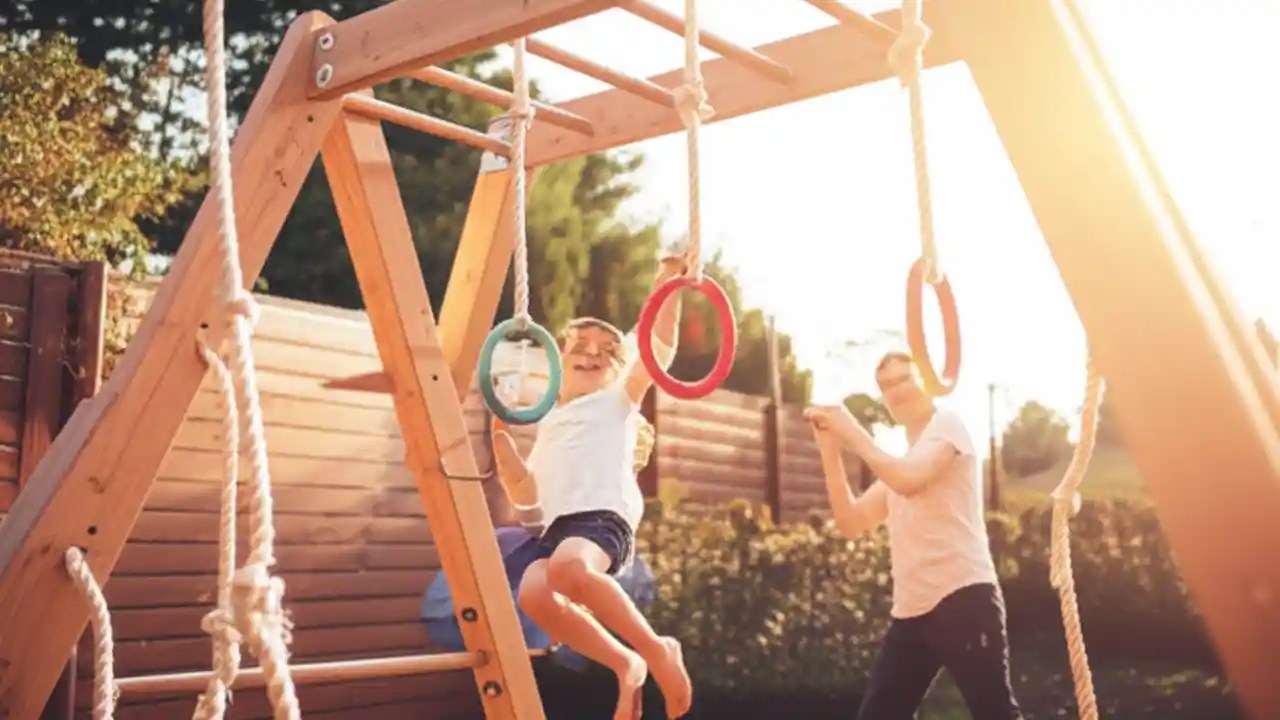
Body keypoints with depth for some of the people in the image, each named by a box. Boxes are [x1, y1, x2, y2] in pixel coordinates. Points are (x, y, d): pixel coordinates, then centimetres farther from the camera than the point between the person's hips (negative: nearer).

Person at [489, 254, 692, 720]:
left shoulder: (618, 400, 22)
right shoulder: (548, 425, 35)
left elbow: (660, 348, 7)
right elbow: (525, 496, 30)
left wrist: (667, 286, 0)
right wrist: (501, 437, 20)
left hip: (605, 513, -5)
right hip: (558, 523, 5)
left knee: (569, 569, -39)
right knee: (533, 593, -29)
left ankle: (658, 650, -17)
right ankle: (625, 665, -7)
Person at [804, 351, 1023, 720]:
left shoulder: (946, 424, 1)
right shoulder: (903, 459, 24)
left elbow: (910, 480, -18)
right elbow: (852, 523, 15)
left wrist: (853, 433, -8)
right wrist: (830, 450, 7)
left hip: (963, 597, -8)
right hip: (911, 611, 8)